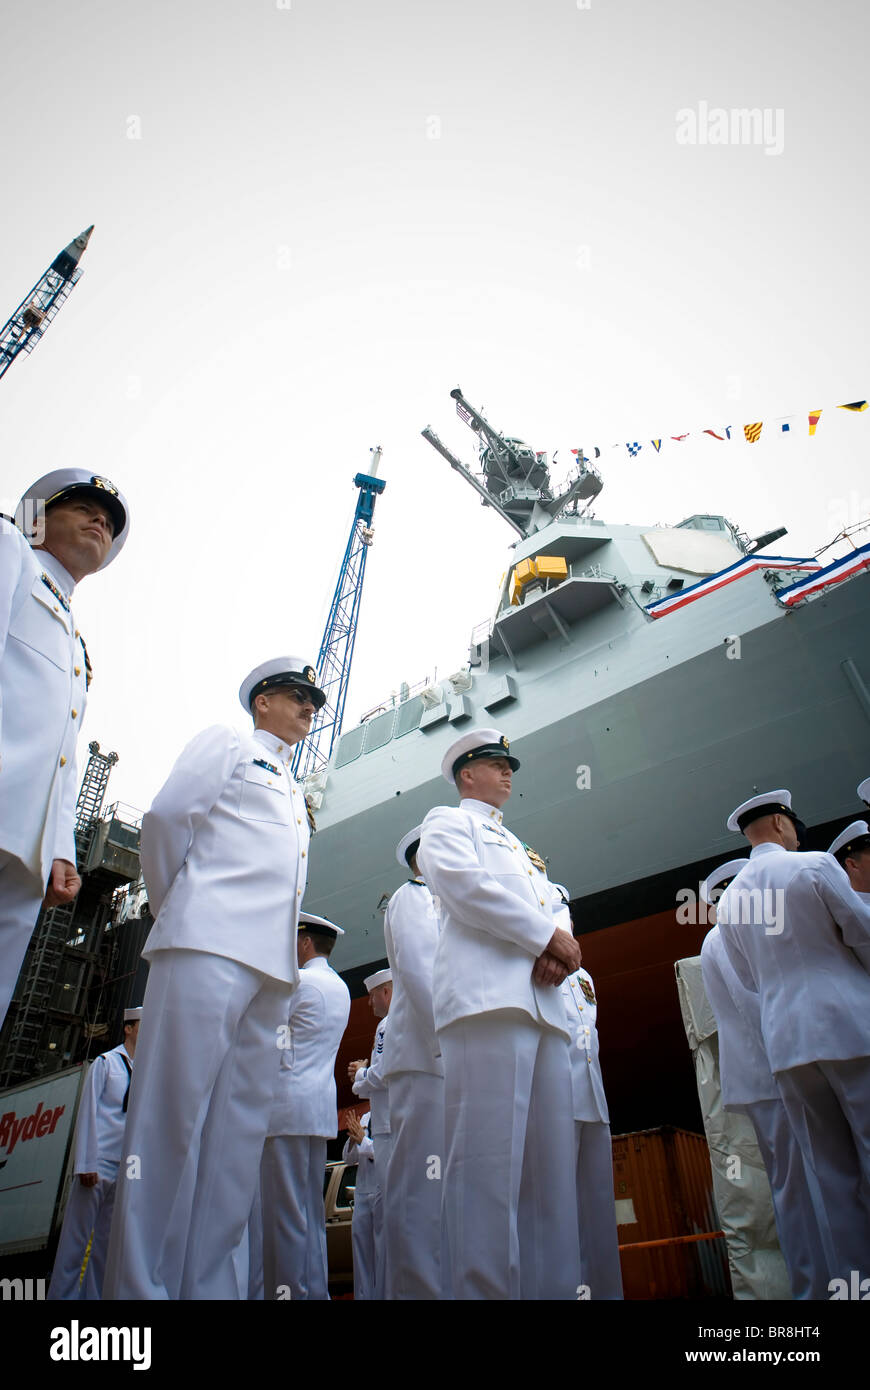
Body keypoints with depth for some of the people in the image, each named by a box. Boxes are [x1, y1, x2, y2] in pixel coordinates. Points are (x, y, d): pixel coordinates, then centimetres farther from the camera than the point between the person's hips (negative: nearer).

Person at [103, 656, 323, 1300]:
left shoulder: (294, 793, 30)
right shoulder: (227, 743, 10)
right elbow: (166, 818, -2)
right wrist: (174, 910, 5)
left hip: (271, 964, 7)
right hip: (211, 942, -7)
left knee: (242, 1125, 4)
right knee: (174, 1112, -8)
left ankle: (208, 1281, 10)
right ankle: (140, 1284, -2)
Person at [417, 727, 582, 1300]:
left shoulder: (520, 850, 36)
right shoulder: (447, 822, 14)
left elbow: (552, 908, 24)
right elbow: (461, 879, -6)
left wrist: (557, 952, -1)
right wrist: (546, 934, -6)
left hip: (543, 1003, 7)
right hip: (488, 992, -7)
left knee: (551, 1162, 3)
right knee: (489, 1157, -14)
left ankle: (554, 1287, 6)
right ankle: (486, 1289, -11)